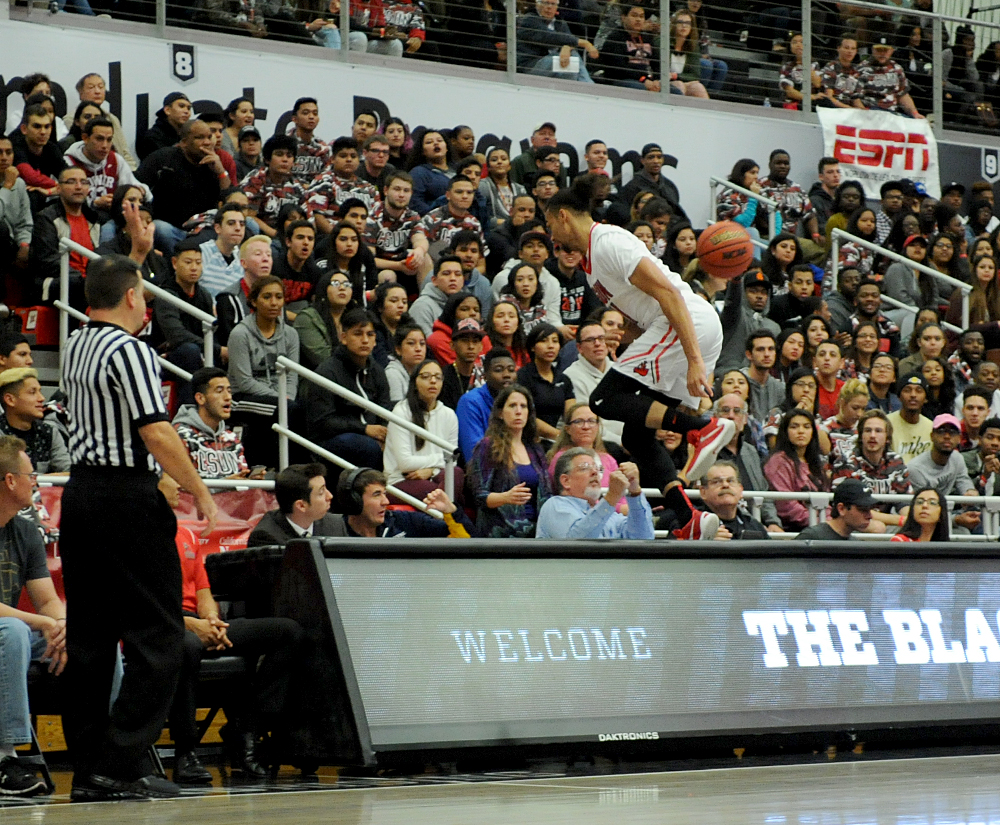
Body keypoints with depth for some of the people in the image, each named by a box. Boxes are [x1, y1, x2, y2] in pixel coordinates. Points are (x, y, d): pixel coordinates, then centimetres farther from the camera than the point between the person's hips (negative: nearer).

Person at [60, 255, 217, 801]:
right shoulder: (130, 350, -12)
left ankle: (87, 767, 10)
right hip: (128, 495, -9)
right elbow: (155, 433, -18)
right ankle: (122, 765, -10)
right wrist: (200, 492, -9)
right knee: (157, 633, -4)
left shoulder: (74, 347, 13)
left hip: (80, 488, 9)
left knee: (88, 634, 9)